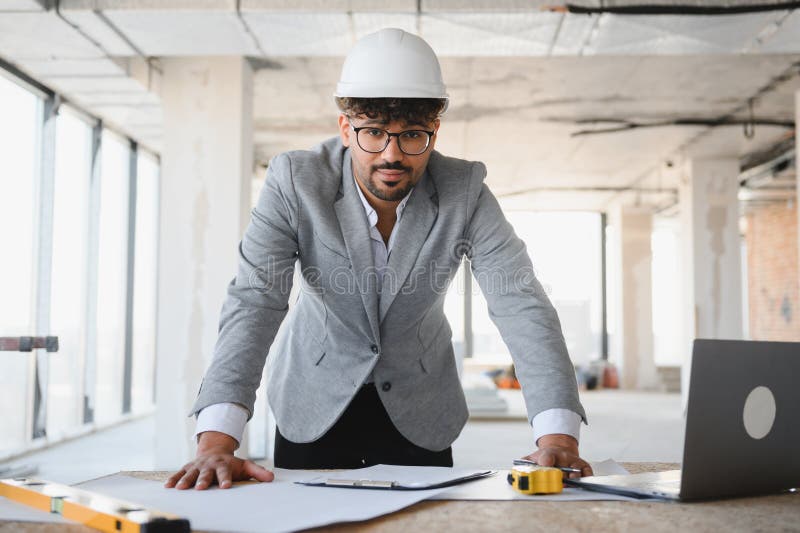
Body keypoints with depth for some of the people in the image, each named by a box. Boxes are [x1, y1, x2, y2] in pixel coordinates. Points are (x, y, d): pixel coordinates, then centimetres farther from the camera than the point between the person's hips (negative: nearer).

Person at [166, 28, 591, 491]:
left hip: (420, 407, 1)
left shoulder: (465, 192, -21)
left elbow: (521, 303, -26)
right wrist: (217, 441, -41)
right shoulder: (295, 181, -23)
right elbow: (255, 301, -29)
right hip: (315, 399, 0)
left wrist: (558, 437, -39)